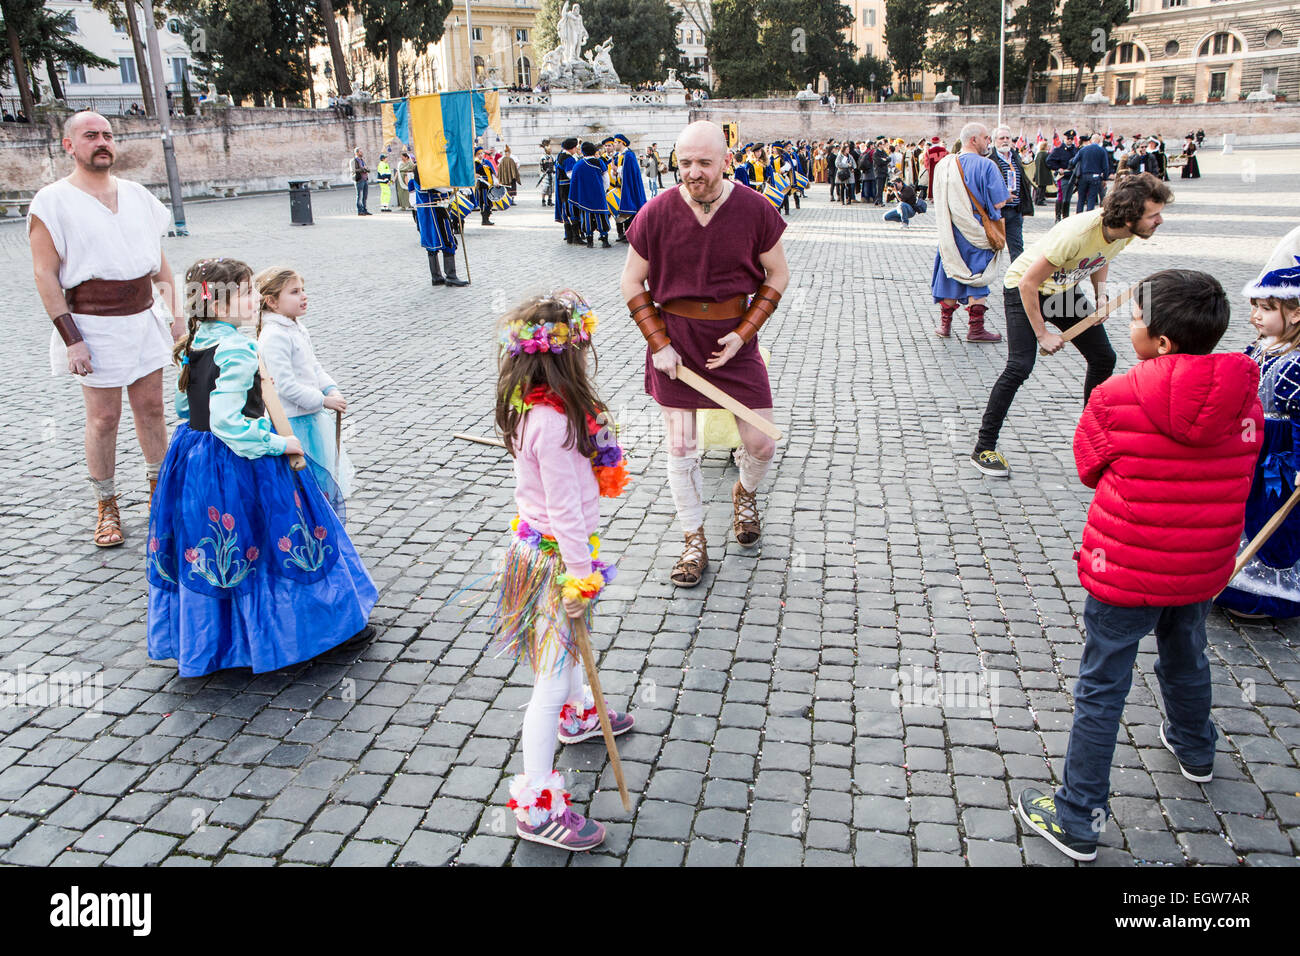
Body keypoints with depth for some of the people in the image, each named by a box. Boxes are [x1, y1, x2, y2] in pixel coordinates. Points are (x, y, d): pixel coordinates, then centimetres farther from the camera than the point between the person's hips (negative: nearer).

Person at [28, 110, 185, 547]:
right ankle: (106, 506, 16)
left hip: (144, 318, 5)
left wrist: (176, 309, 9)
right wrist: (71, 339, -15)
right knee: (104, 417, 2)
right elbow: (45, 274, -9)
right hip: (96, 326, -4)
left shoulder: (136, 194, 9)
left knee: (150, 407, 11)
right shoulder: (53, 201, -7)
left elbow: (157, 257, 16)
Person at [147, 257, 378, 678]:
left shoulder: (191, 345, 5)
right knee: (265, 544, 3)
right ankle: (330, 621, 18)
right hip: (241, 466, -8)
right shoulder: (237, 349, -23)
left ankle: (199, 639, 30)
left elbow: (184, 407, 15)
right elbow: (226, 420, -28)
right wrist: (278, 444, -20)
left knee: (207, 550, 17)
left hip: (194, 461, 8)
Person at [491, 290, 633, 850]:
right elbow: (564, 509, -26)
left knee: (566, 648, 32)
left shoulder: (538, 406, -1)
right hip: (555, 557, -10)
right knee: (551, 680, -2)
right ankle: (537, 806, 8)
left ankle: (577, 715, 58)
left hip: (539, 544, 10)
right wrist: (580, 577, -19)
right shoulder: (554, 424, -31)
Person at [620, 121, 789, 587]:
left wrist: (743, 334, -9)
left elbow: (778, 275, 2)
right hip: (675, 336, 0)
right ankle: (694, 542, 21)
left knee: (761, 444, 4)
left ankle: (745, 493, 40)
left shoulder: (754, 210, -8)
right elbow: (632, 283, 1)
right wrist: (658, 343, -8)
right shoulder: (658, 213, -9)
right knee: (681, 448, 4)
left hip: (735, 336, 1)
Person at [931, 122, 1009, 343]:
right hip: (976, 232, -4)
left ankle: (945, 324, 16)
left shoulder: (944, 165, 4)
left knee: (952, 274, 14)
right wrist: (982, 204, 6)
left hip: (950, 232, 4)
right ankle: (975, 327, 3)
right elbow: (999, 203, -14)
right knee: (976, 278, 4)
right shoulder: (986, 166, -12)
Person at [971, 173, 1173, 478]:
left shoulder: (1126, 232, -14)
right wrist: (1042, 334, -23)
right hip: (1024, 289, -8)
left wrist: (1101, 295, -4)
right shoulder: (1078, 233, -36)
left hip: (1065, 290, 8)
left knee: (1104, 358, 5)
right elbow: (1028, 282, -29)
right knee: (1019, 366, -21)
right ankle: (983, 449, -12)